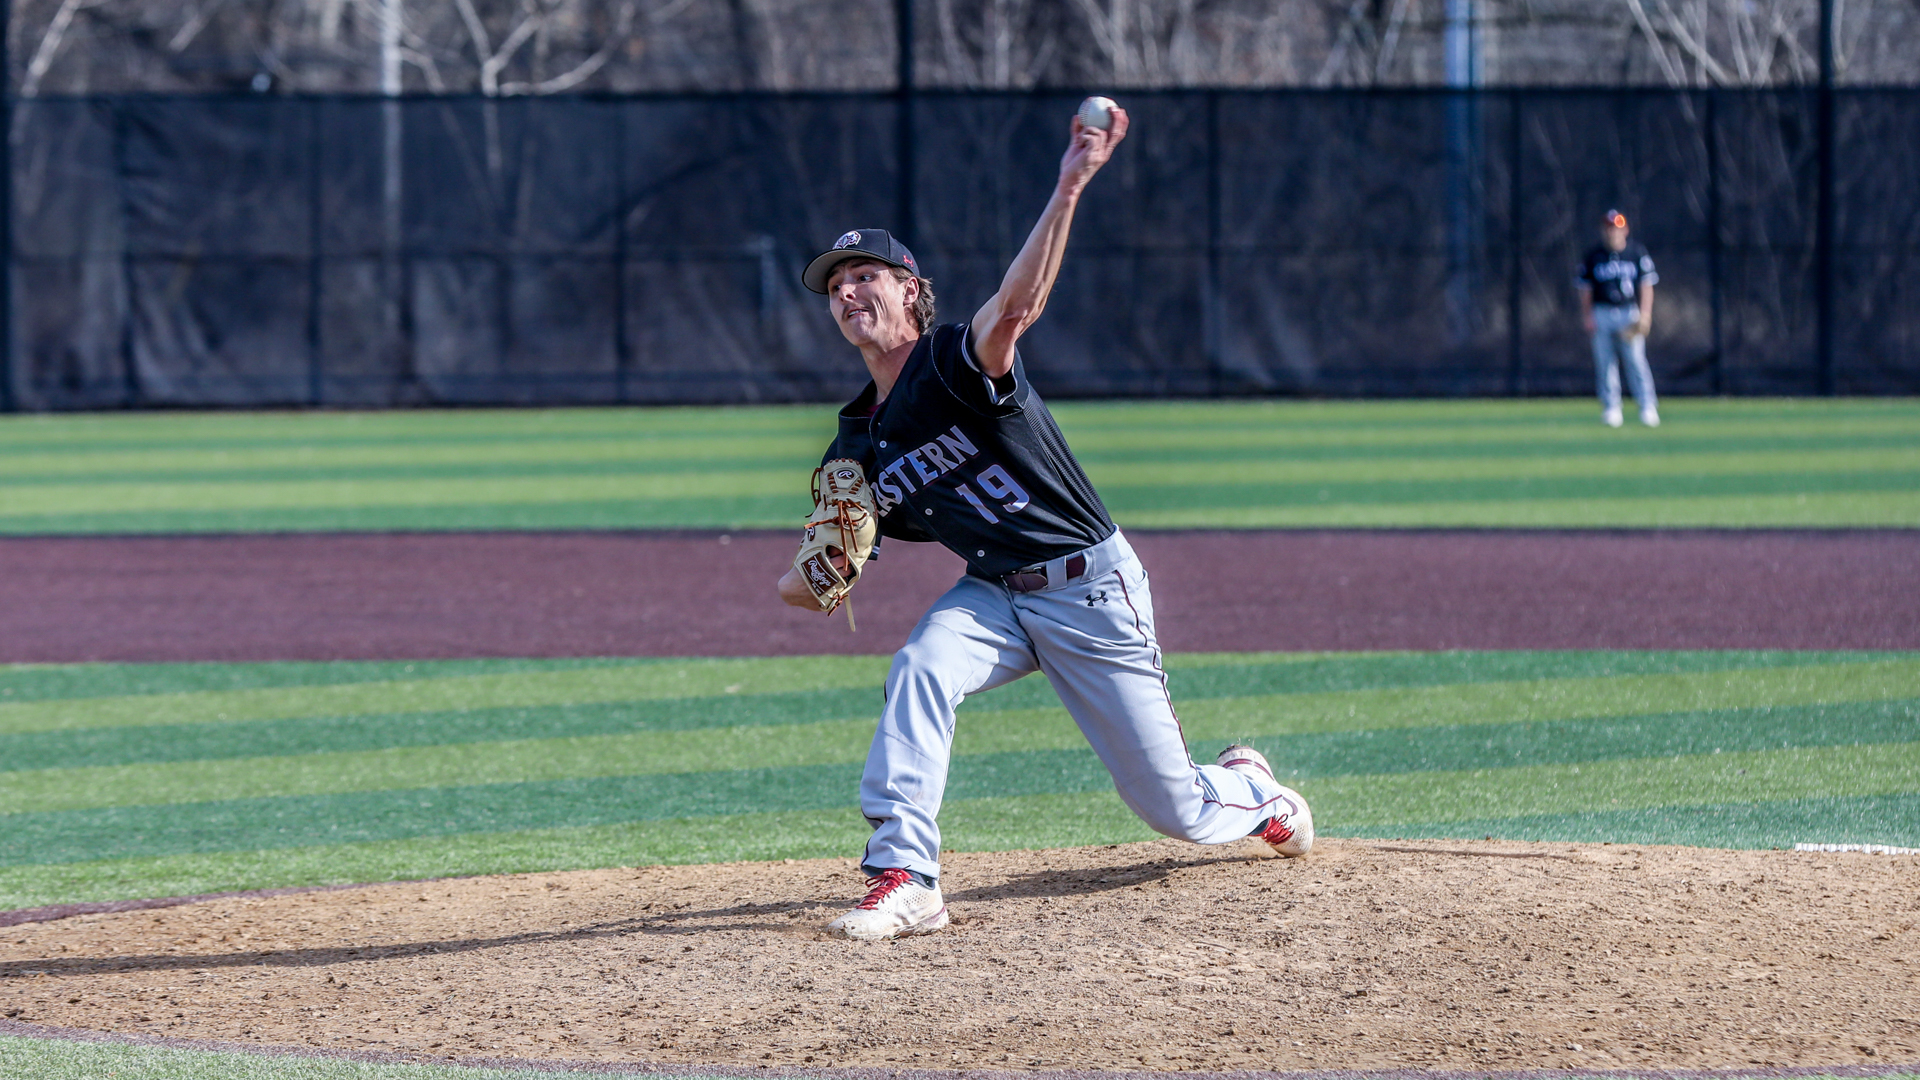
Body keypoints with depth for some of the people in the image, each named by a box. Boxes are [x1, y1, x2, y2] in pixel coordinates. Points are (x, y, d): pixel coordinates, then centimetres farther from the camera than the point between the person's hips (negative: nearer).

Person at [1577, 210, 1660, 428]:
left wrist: (1645, 314, -7)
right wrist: (1587, 316, 0)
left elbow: (1647, 285, 3)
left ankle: (1648, 407, -5)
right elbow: (1585, 288, 9)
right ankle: (1611, 408, 7)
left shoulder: (1637, 253, 3)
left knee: (1636, 360, -9)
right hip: (1602, 315, 1)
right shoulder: (1593, 256, 6)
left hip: (1630, 313, -1)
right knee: (1605, 362, 0)